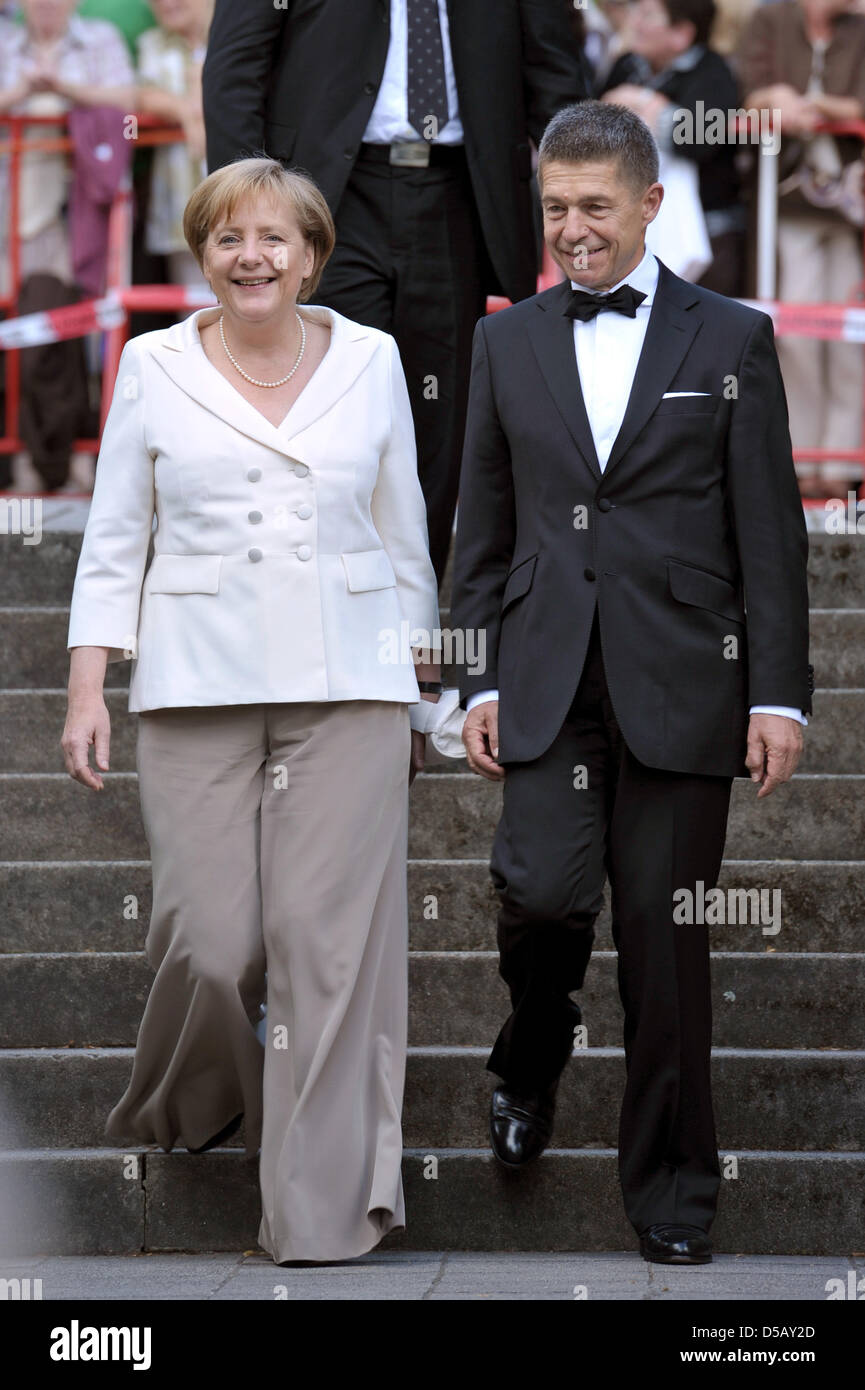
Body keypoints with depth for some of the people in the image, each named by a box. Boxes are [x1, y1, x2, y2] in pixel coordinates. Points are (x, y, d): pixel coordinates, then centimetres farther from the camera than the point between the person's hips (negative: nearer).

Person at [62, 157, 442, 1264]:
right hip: (197, 687, 0)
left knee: (330, 942, -6)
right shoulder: (154, 367, 6)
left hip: (347, 685, 1)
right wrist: (87, 686, 0)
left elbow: (403, 535, 14)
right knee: (210, 941, -7)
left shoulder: (370, 361, 8)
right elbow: (114, 539, 8)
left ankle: (325, 1207, 1)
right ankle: (180, 1114, 25)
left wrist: (420, 684, 13)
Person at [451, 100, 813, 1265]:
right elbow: (484, 528, 14)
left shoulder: (730, 341, 4)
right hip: (548, 682, 2)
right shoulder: (509, 345, 11)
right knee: (544, 891, -15)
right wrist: (477, 679, 6)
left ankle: (671, 1188, 13)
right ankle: (533, 1058, 17)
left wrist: (780, 694, -4)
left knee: (665, 937, 0)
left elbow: (770, 531, 2)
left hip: (680, 684, -1)